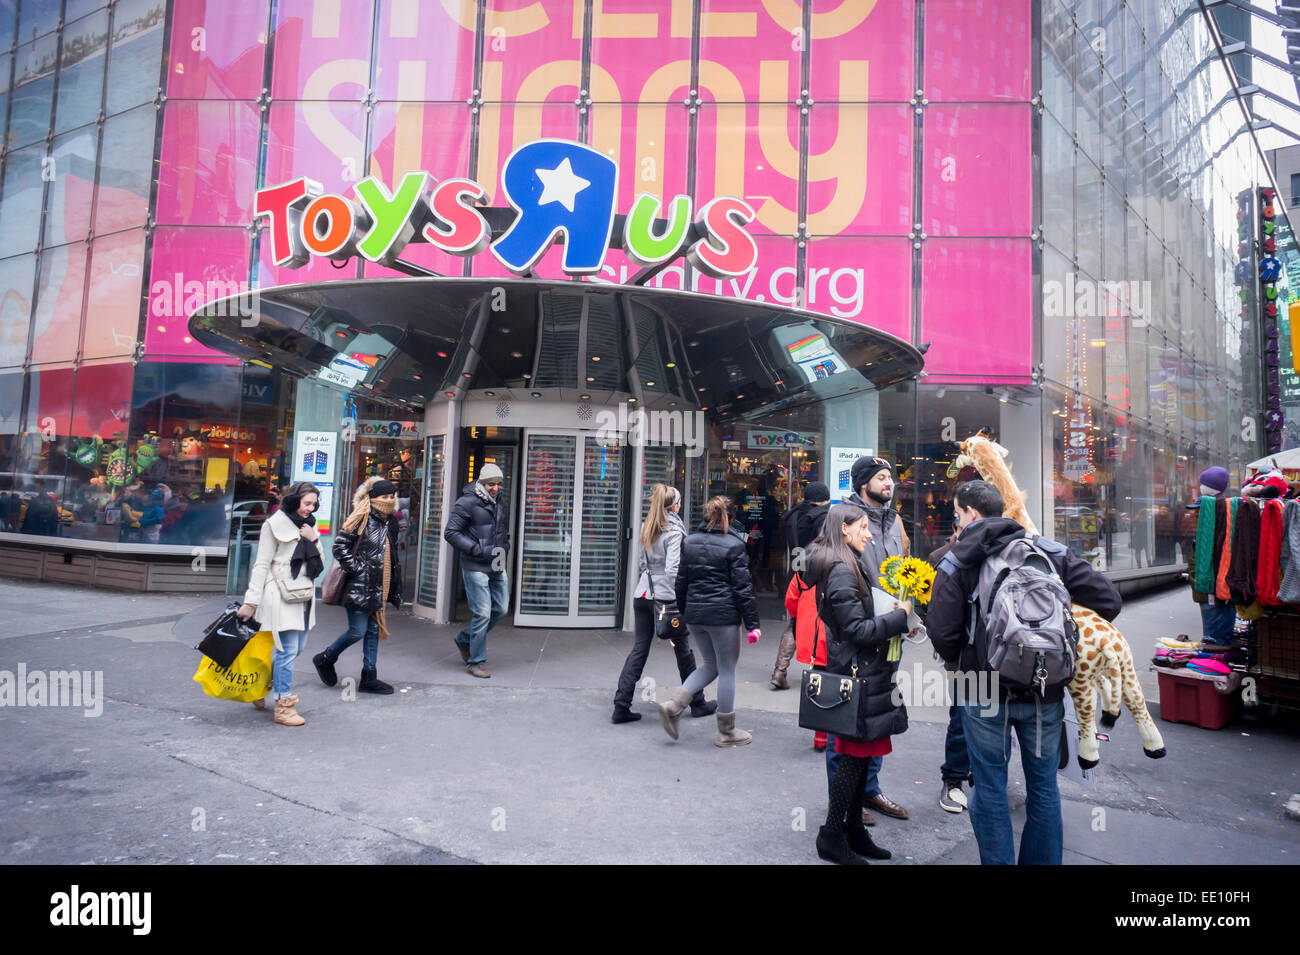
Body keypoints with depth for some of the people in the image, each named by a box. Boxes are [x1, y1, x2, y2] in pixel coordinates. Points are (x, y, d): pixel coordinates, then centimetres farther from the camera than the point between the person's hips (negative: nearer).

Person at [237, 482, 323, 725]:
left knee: (296, 648, 12)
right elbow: (262, 564, -6)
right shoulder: (275, 524, -5)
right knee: (288, 650, -8)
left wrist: (314, 541, -4)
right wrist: (251, 601, -9)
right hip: (281, 595, -7)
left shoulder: (309, 526, 14)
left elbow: (319, 564, 13)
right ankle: (283, 706, 1)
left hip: (304, 594, 7)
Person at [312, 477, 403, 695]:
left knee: (374, 631, 9)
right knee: (358, 631, -5)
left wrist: (395, 590, 17)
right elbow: (340, 546, -13)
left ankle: (369, 678, 16)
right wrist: (357, 568, -15)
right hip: (359, 587, -7)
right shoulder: (362, 519, -10)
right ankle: (325, 658, 20)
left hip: (378, 589, 7)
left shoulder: (391, 523, 13)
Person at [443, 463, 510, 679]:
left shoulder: (500, 501, 13)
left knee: (500, 609, 12)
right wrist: (479, 550, -18)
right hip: (475, 567, -8)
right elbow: (450, 533, -13)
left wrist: (504, 549, 10)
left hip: (497, 567, 8)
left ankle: (465, 639, 32)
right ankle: (476, 662, 7)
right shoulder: (467, 502, -10)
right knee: (482, 614, -7)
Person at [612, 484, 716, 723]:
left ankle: (621, 705, 3)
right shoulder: (674, 530, -12)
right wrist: (680, 600, -14)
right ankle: (697, 702, 24)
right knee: (683, 651, 9)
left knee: (639, 649, 7)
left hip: (643, 594, 6)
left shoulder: (647, 528, 9)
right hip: (665, 596, -6)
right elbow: (672, 569, -20)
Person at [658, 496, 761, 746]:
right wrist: (752, 624, -6)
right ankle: (726, 732, 16)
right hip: (723, 615, -6)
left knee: (711, 665, 19)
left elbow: (681, 582, 10)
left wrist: (684, 612, 20)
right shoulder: (733, 546, -9)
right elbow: (742, 588, -10)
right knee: (727, 669, 6)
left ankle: (673, 705, 2)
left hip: (695, 614, 6)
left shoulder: (689, 542, 7)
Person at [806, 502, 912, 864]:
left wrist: (893, 621, 8)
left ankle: (853, 829, 26)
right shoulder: (841, 571, -18)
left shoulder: (844, 566, 14)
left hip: (855, 669, 10)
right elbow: (859, 629, -20)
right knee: (856, 756, -1)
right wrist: (899, 617, -10)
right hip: (857, 672, -10)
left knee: (859, 753, 15)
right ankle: (832, 836, 11)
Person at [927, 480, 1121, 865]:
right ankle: (1042, 861, 30)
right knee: (1043, 787, 18)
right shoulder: (1049, 552, 2)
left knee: (990, 789, 11)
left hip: (985, 694, -3)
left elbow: (942, 632, -13)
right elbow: (1108, 600, -1)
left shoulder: (957, 562, -7)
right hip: (1045, 691, 3)